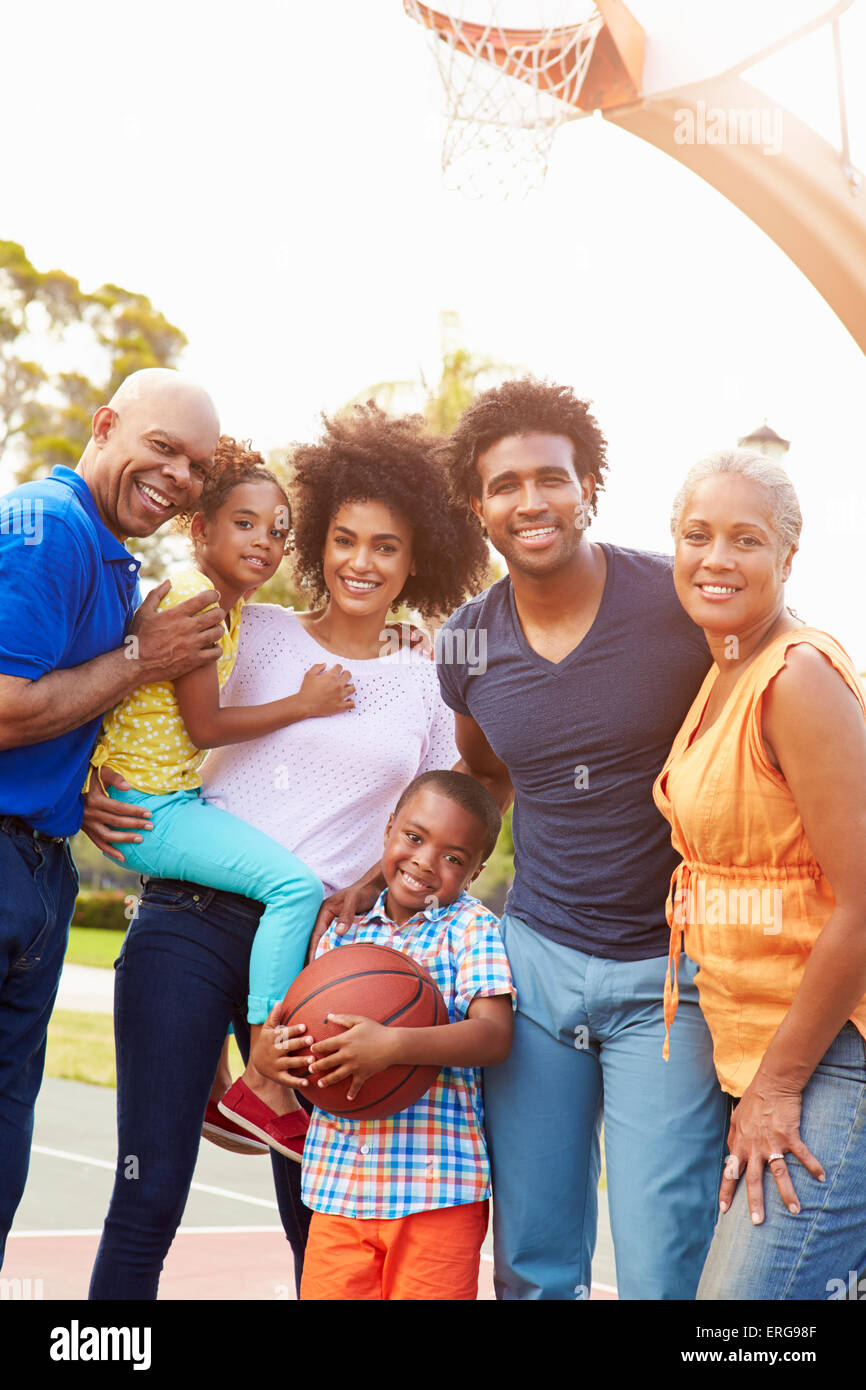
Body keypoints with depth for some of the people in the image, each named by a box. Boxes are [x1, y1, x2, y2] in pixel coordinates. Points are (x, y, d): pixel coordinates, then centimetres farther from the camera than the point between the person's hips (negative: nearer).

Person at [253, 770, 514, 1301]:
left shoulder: (472, 927, -3)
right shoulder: (342, 932, 11)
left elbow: (495, 1036, -16)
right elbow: (305, 1039, 15)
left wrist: (393, 1045, -28)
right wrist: (268, 1054, -9)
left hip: (436, 1184, -4)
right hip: (337, 1182, 4)